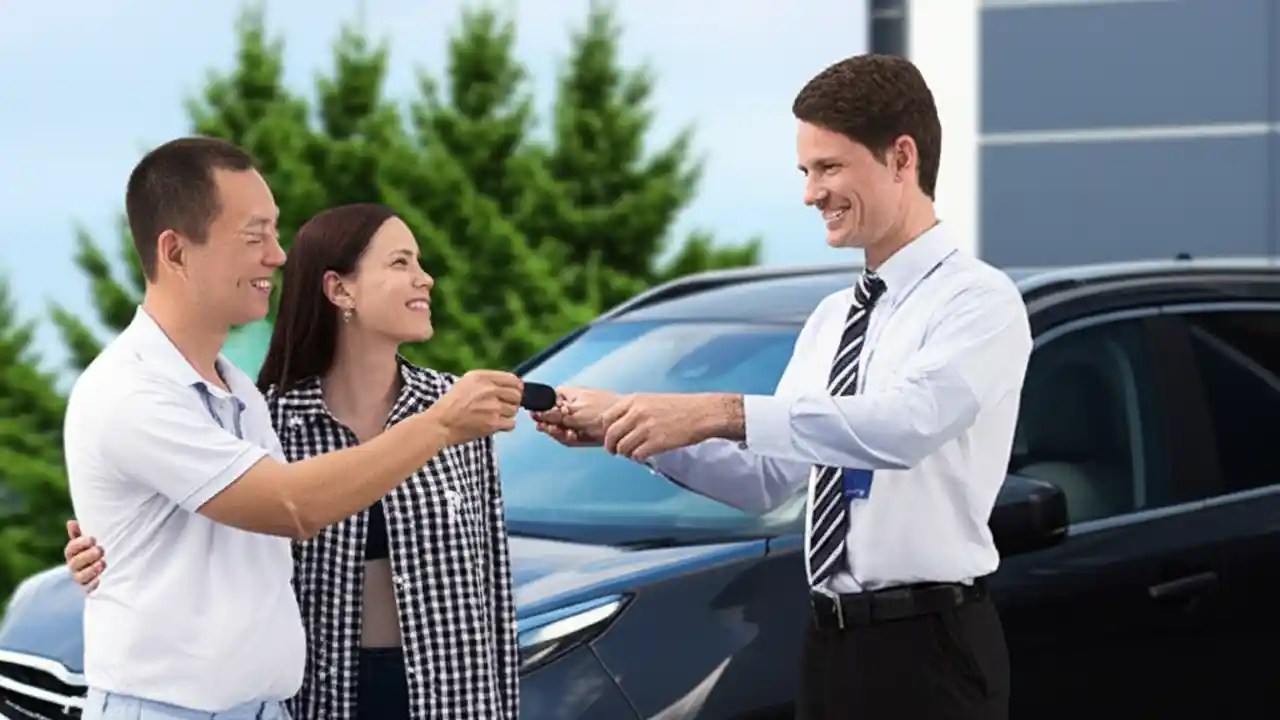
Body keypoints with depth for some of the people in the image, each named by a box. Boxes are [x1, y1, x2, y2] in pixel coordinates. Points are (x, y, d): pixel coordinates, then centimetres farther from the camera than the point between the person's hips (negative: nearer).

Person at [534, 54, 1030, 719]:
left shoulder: (978, 299, -10)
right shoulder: (832, 318, 15)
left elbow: (904, 425, -28)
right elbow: (768, 477, 12)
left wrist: (719, 412, -33)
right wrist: (625, 427, -3)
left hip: (930, 647, -8)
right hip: (830, 642, 8)